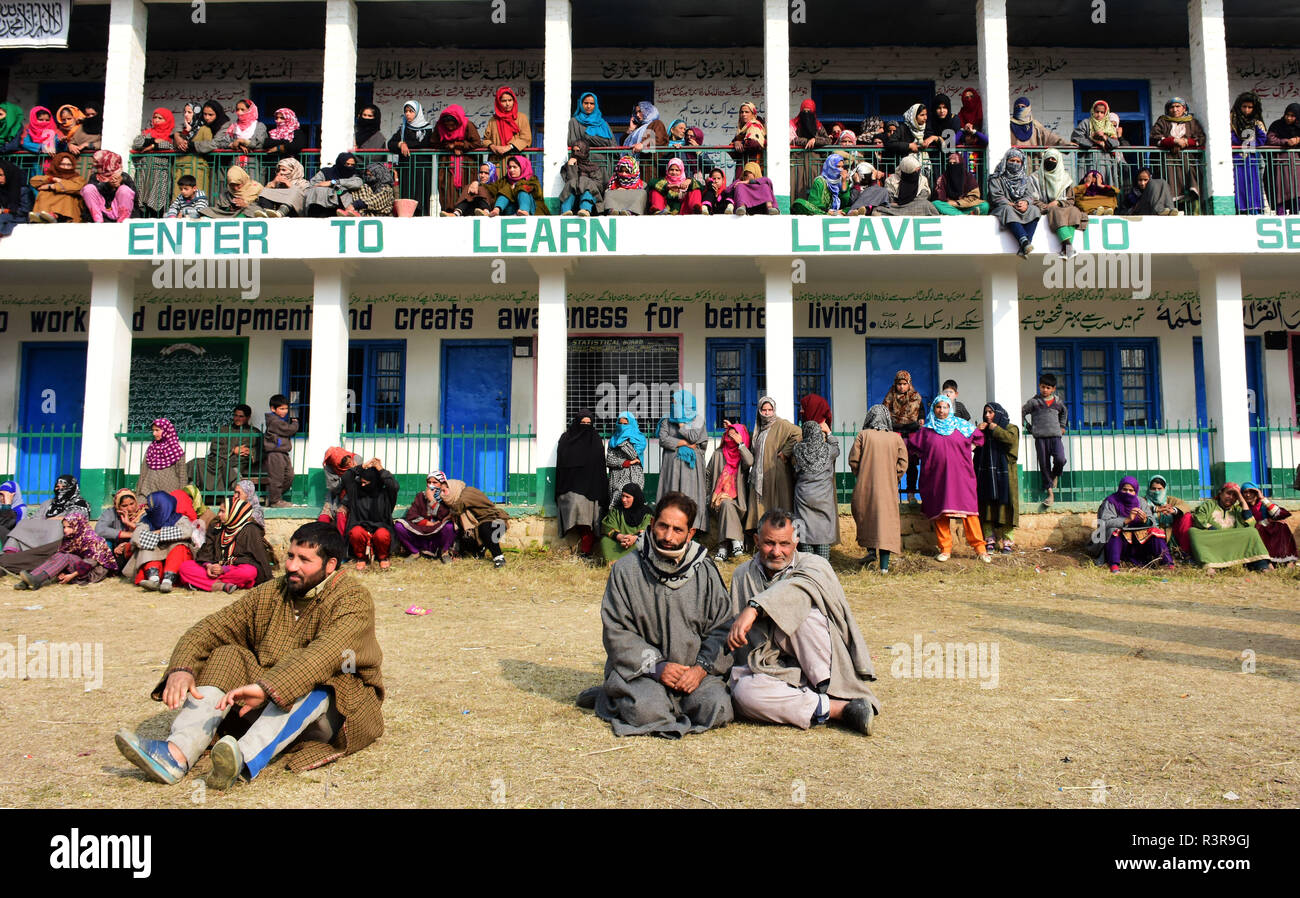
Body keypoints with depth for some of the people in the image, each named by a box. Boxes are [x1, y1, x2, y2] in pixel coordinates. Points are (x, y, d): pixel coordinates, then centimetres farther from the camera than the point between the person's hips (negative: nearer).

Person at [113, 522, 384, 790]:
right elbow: (210, 628, 0)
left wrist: (267, 687, -43)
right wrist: (182, 668, -20)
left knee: (311, 679, -34)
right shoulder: (269, 594, 7)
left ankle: (244, 759, -55)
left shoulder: (353, 599, -12)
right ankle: (177, 754, -34)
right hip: (269, 704, 5)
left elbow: (327, 653, -30)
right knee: (227, 658, -13)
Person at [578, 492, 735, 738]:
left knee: (717, 708, -22)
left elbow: (722, 628, 5)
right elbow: (616, 632, -4)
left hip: (693, 670, 3)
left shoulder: (705, 572, 3)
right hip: (640, 669, -2)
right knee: (648, 711, -30)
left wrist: (702, 667, -12)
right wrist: (656, 667, -14)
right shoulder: (625, 570, -2)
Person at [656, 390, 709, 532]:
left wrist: (680, 424, -2)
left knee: (690, 495, -7)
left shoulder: (697, 421, 6)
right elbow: (663, 439, -3)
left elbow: (694, 436, -12)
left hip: (691, 464, -2)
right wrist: (686, 443, -6)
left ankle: (692, 526, -8)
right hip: (671, 464, 2)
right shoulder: (667, 420, 12)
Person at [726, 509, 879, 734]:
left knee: (802, 609, -29)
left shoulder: (814, 564, 0)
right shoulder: (742, 576, 14)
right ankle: (839, 709, -27)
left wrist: (754, 608, -40)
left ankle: (825, 689, -21)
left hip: (821, 671, -3)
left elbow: (804, 585, -26)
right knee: (743, 690, -32)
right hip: (773, 672, 3)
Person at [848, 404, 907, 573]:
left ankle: (871, 550, 6)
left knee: (865, 517, 19)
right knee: (887, 520, 4)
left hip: (865, 487, -1)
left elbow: (853, 460, -4)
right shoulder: (896, 438, 3)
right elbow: (903, 464, -1)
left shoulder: (863, 435, -2)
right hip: (888, 489, 1)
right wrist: (893, 480, 11)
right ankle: (884, 565, 1)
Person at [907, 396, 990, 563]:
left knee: (968, 508, -7)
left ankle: (980, 548, -2)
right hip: (937, 477, 1)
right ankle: (945, 549, 7)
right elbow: (911, 445, 16)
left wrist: (969, 450, 12)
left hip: (960, 475, -1)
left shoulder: (960, 425, 8)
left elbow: (978, 436, 21)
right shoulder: (926, 430, 9)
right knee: (940, 511, 0)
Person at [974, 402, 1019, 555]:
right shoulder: (983, 429, 19)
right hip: (986, 475, 4)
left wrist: (995, 428, -8)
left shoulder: (1010, 428, 7)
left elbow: (1011, 439, -16)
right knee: (987, 507, 0)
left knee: (1004, 505, -5)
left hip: (1004, 473, -4)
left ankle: (1007, 542, -1)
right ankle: (989, 540, 4)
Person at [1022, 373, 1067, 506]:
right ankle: (1050, 493, 6)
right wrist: (1028, 427, 8)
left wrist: (1062, 426, 27)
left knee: (1060, 459, -21)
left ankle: (1055, 475, 14)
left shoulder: (1058, 401, 13)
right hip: (1040, 437, -1)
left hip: (1055, 436, 1)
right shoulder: (1034, 401, 3)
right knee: (1044, 465, -1)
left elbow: (1064, 412, 33)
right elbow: (1022, 412, 10)